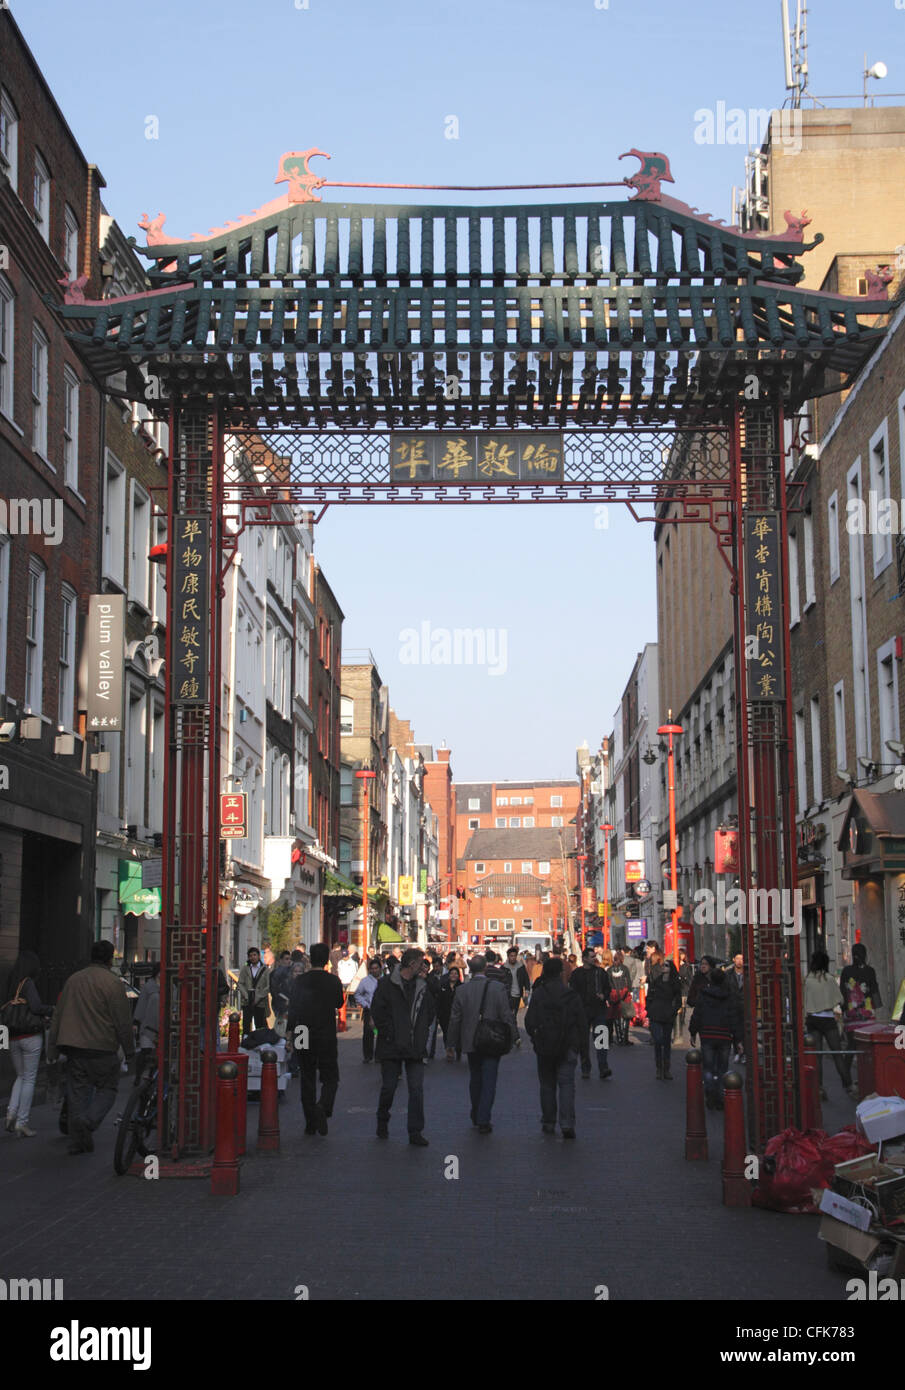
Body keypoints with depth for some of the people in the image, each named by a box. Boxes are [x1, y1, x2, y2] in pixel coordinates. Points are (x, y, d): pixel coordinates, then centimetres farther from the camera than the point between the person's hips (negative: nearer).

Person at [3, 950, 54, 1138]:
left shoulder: (10, 984, 7)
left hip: (12, 1037, 6)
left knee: (21, 1076, 20)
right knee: (29, 1079, 3)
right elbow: (35, 1007, -23)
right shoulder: (28, 983, -12)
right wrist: (52, 1009, -4)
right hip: (31, 1036, -6)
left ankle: (12, 1112, 1)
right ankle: (22, 1122, 3)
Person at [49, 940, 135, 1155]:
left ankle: (77, 1140, 8)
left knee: (77, 1090, 9)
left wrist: (55, 1044, 22)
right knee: (107, 1088, 6)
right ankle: (89, 1121, -18)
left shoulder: (73, 980, 13)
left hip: (73, 1047, 5)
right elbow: (123, 1021, -8)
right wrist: (129, 1049, 1)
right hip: (102, 1048, -5)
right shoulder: (112, 983, -7)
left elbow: (58, 1014, 16)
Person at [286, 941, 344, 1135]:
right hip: (327, 1037, -2)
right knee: (330, 1078, 8)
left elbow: (292, 1008, 4)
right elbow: (339, 1004, 8)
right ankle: (323, 1107, -21)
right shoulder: (333, 981, -8)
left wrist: (290, 1031, 13)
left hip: (304, 1037, 2)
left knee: (307, 1079, 11)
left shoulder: (299, 981, -2)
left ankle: (310, 1123, 12)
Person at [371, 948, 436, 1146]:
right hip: (392, 1047, -4)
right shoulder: (387, 984, -5)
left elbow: (431, 1010, 22)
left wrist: (422, 1032, 13)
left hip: (415, 1047, 4)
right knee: (389, 1087, 4)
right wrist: (388, 1033, -11)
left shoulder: (422, 986, 11)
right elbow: (377, 1011, -9)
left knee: (417, 1089, -2)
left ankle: (415, 1132, 2)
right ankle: (382, 1124, 26)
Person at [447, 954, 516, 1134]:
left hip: (470, 1043, 2)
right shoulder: (498, 987, -11)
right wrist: (514, 1036, 2)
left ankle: (476, 1117, 27)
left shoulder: (462, 990, -5)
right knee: (489, 1082, 2)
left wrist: (453, 1043, 9)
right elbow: (507, 1016, -10)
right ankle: (483, 1120, -3)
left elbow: (455, 1019, 0)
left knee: (475, 1080, 18)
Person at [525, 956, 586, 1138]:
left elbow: (530, 1021, -7)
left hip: (545, 1047, 0)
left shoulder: (538, 994, -7)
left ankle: (548, 1123, 17)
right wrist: (576, 1041, 14)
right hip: (568, 1047, 0)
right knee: (566, 1084, 0)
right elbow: (582, 1022, 0)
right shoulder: (572, 995, -4)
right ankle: (567, 1124, -13)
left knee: (547, 1085, 13)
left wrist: (534, 1037, 10)